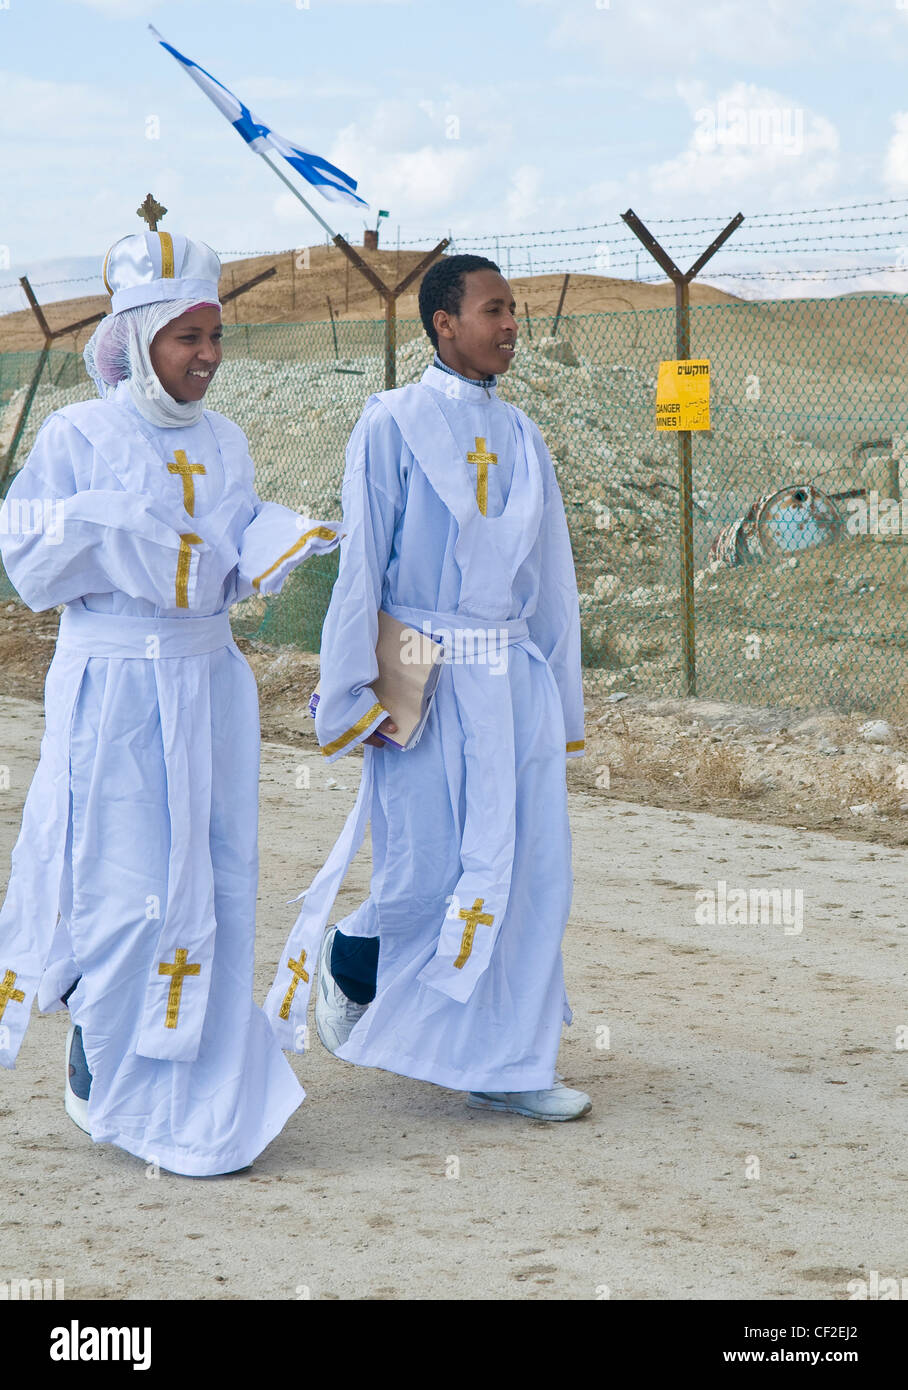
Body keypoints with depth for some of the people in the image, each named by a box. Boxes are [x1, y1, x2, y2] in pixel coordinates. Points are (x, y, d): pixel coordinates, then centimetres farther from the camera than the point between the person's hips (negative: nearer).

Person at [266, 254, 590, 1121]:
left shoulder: (521, 438, 13)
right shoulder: (393, 425, -4)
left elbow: (550, 573, 16)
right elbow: (360, 565, -5)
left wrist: (563, 701, 14)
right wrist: (351, 695, -9)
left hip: (515, 677, 5)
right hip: (427, 682, -5)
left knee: (530, 871, 2)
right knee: (428, 872, -4)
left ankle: (505, 1066, 11)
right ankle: (341, 963, 27)